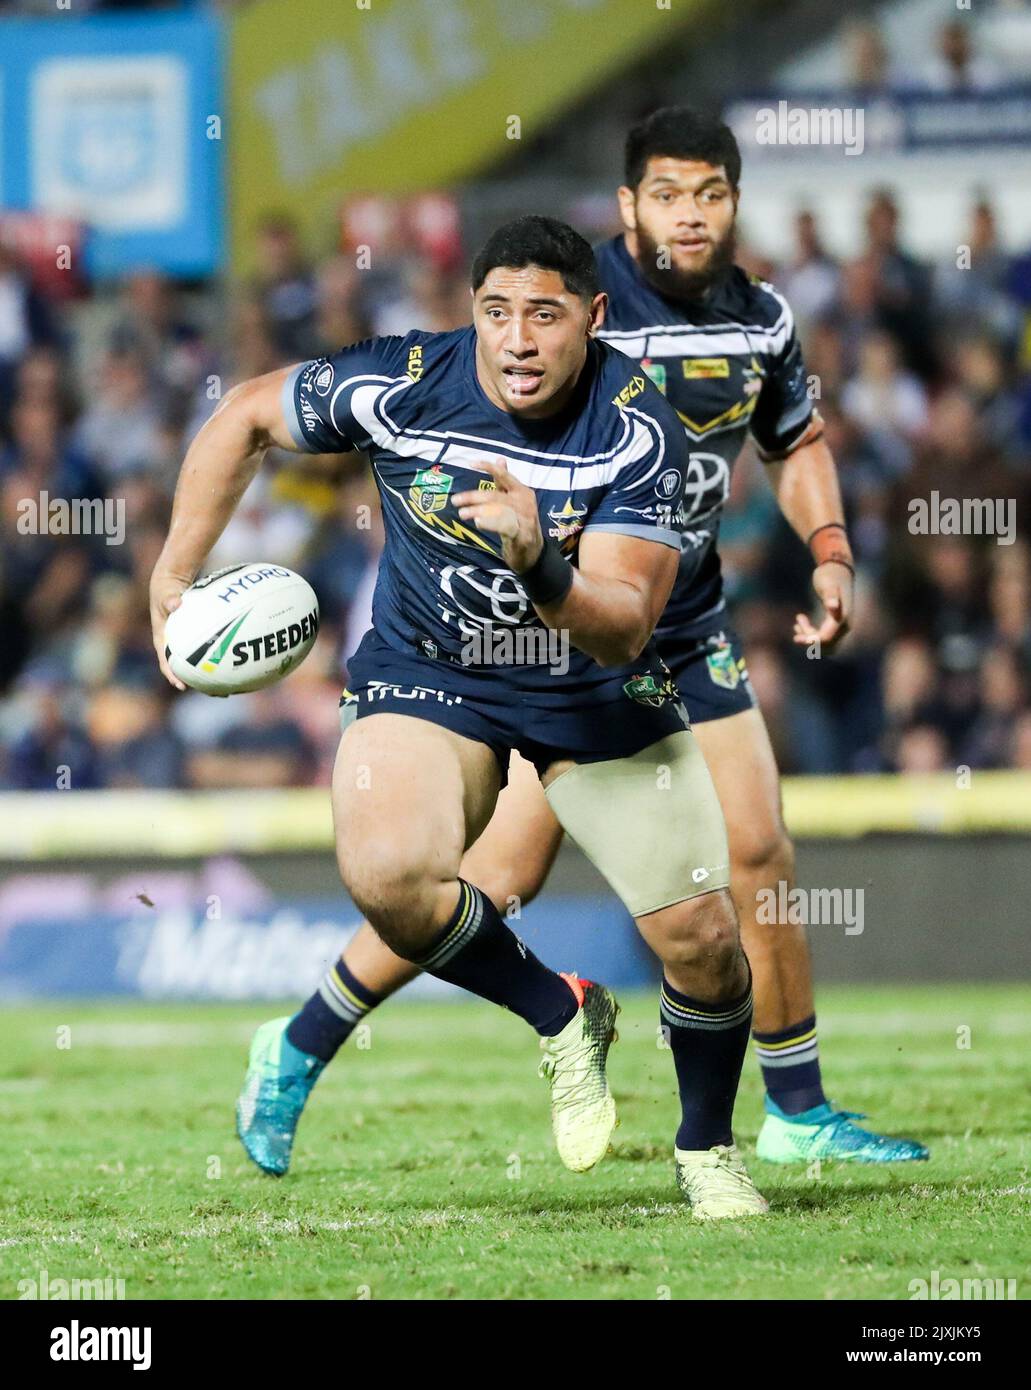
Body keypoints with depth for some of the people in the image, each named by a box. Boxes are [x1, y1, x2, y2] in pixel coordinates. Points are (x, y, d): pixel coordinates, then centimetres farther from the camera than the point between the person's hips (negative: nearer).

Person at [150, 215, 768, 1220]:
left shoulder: (637, 430, -22)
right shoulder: (397, 385, -20)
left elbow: (623, 629, -29)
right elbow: (245, 415, 0)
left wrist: (540, 567, -48)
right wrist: (174, 575, 1)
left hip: (595, 689, 0)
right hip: (426, 674, 0)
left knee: (700, 937, -8)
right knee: (388, 874, -30)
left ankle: (707, 1150, 23)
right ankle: (561, 1017, -1)